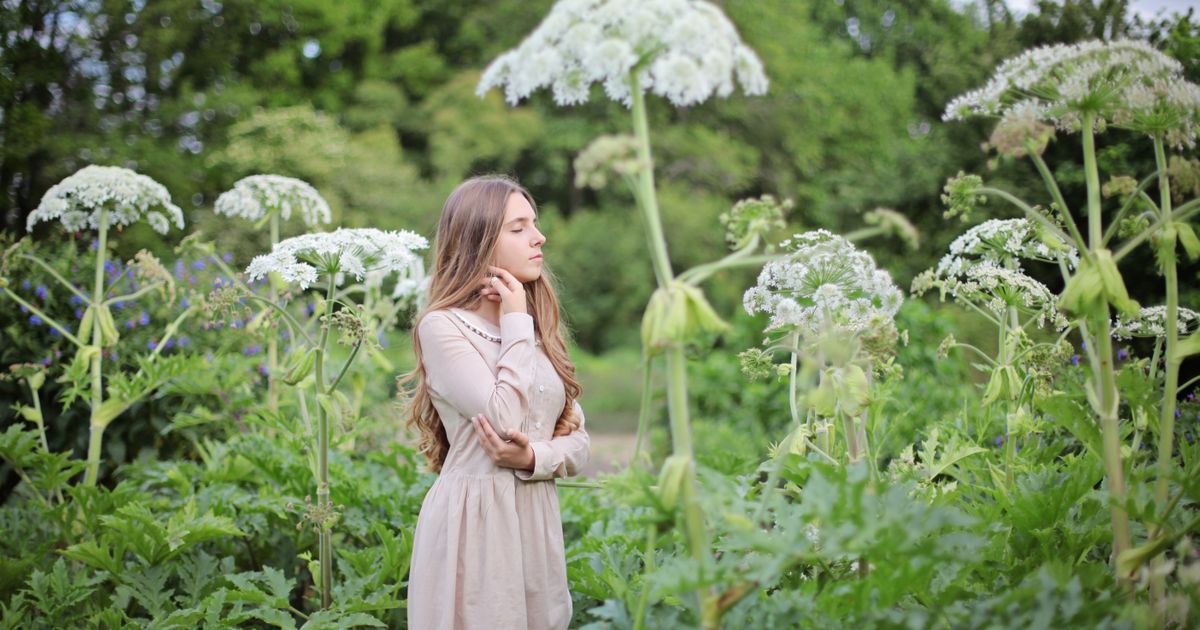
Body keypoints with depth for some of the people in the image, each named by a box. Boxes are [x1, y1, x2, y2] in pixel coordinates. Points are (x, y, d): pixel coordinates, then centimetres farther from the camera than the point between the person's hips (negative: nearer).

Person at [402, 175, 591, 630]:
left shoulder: (539, 327, 11)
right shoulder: (442, 326, -9)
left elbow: (578, 438, 9)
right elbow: (504, 418, -20)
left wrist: (533, 458, -12)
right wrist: (515, 324, -11)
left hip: (538, 517, 6)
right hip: (473, 519, -6)